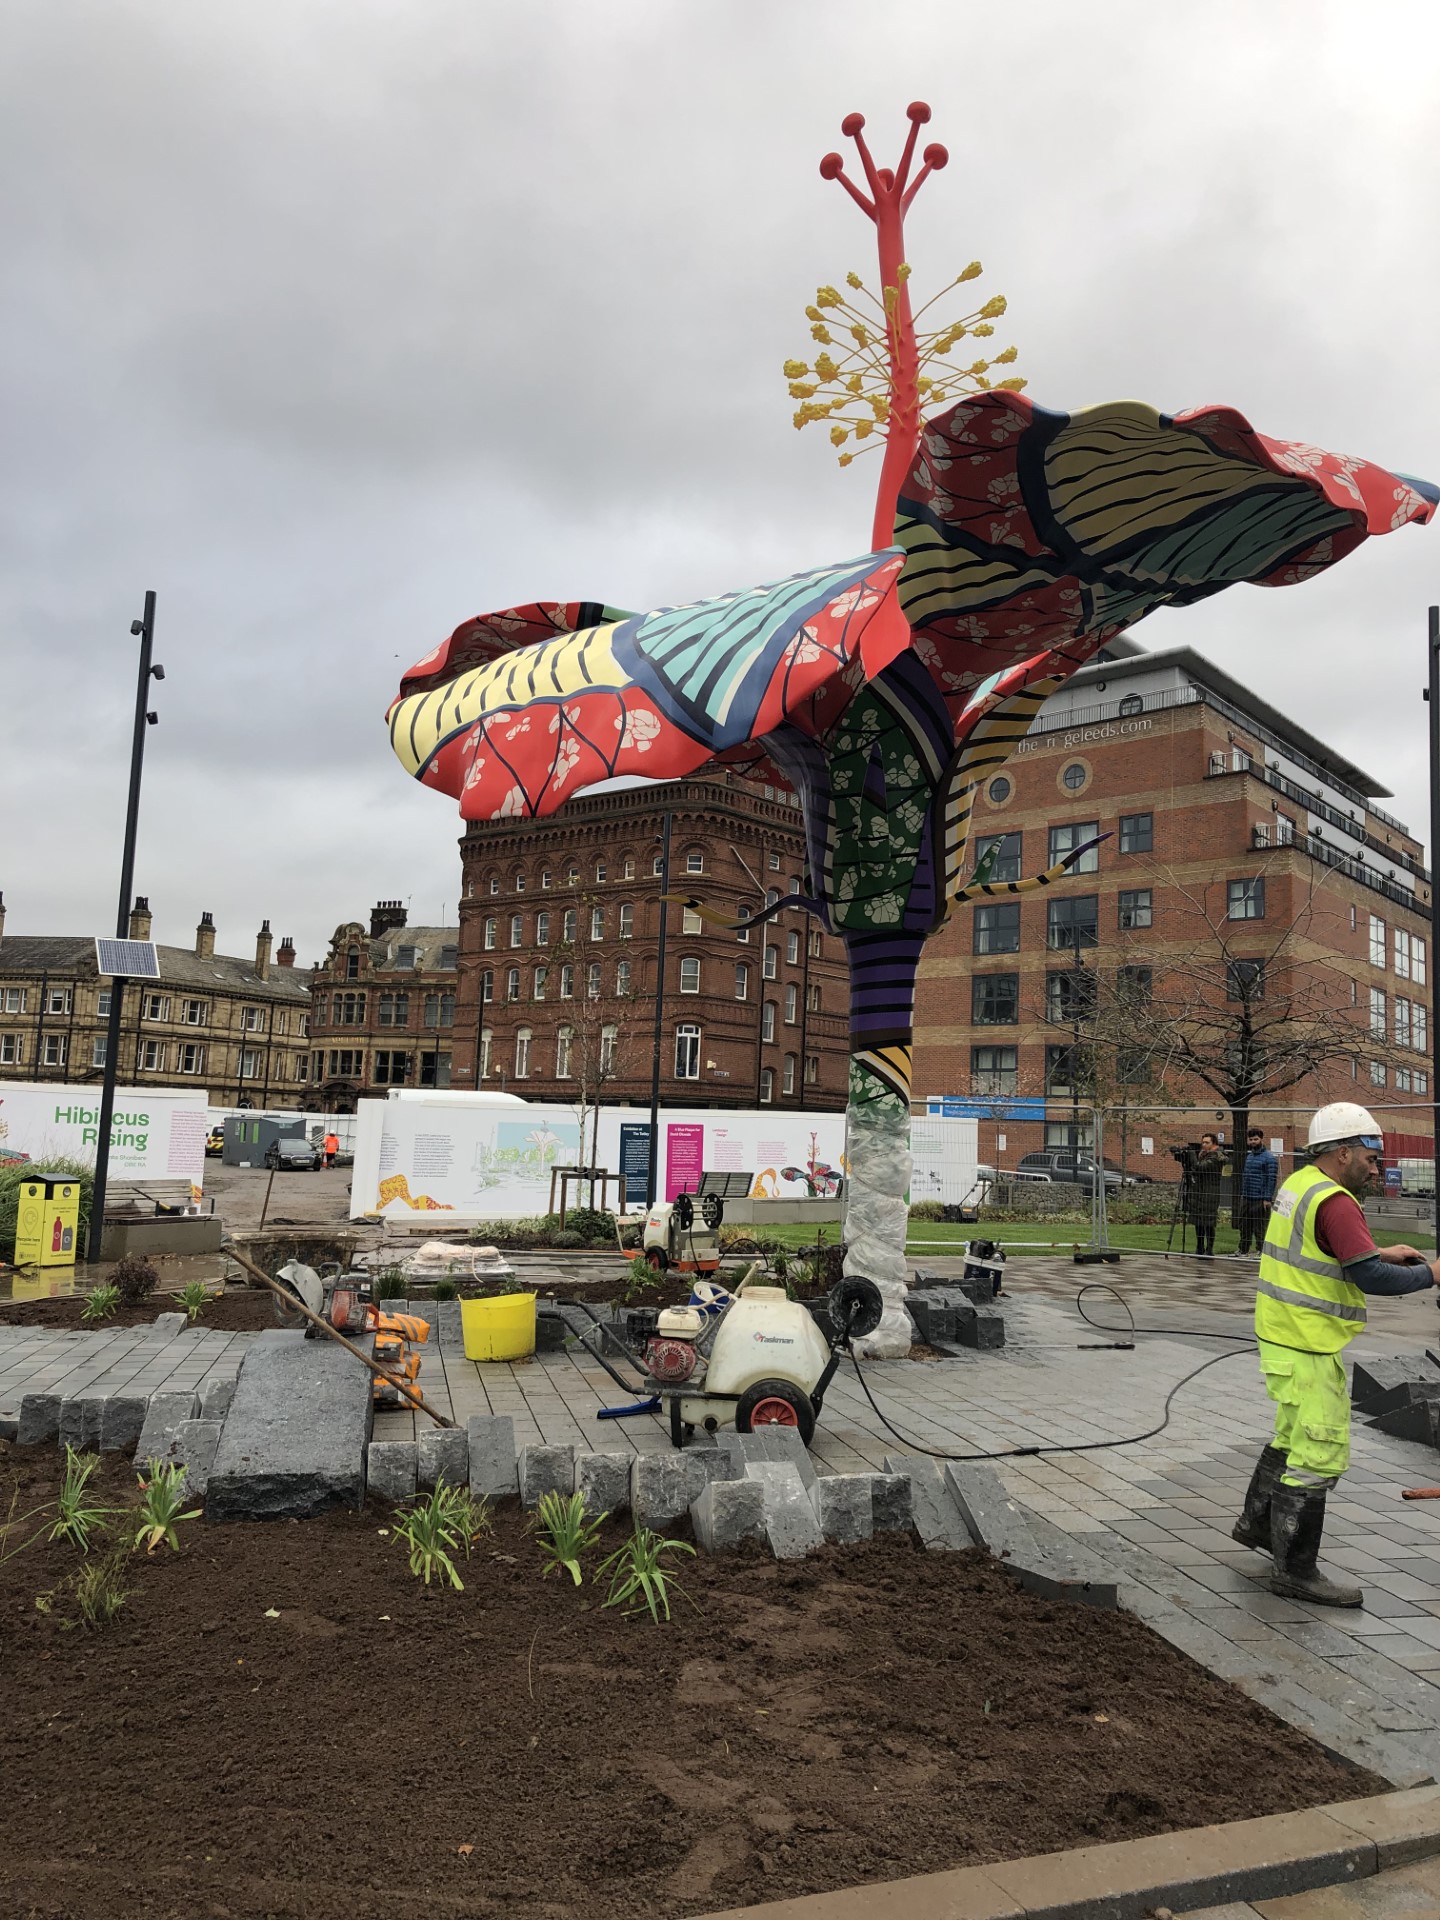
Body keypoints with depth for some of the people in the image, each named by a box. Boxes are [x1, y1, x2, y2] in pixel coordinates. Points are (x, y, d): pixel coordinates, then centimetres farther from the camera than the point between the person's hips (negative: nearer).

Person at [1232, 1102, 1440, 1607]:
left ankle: (1257, 1523, 39)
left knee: (1292, 1437, 25)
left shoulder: (1297, 1185, 11)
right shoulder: (1334, 1202, -20)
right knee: (1320, 1455, -2)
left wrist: (1380, 1253, 15)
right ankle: (1295, 1570, 6)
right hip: (1308, 1349, -10)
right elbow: (1370, 1278, -25)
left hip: (1284, 1337, 10)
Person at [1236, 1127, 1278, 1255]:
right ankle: (1243, 1250, 21)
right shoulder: (1248, 1156, 16)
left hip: (1260, 1200, -8)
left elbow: (1272, 1179, -13)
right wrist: (1242, 1193, 17)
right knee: (1244, 1226, 13)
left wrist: (1267, 1199, -18)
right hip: (1246, 1198, 8)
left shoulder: (1269, 1157, -8)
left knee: (1259, 1228, -2)